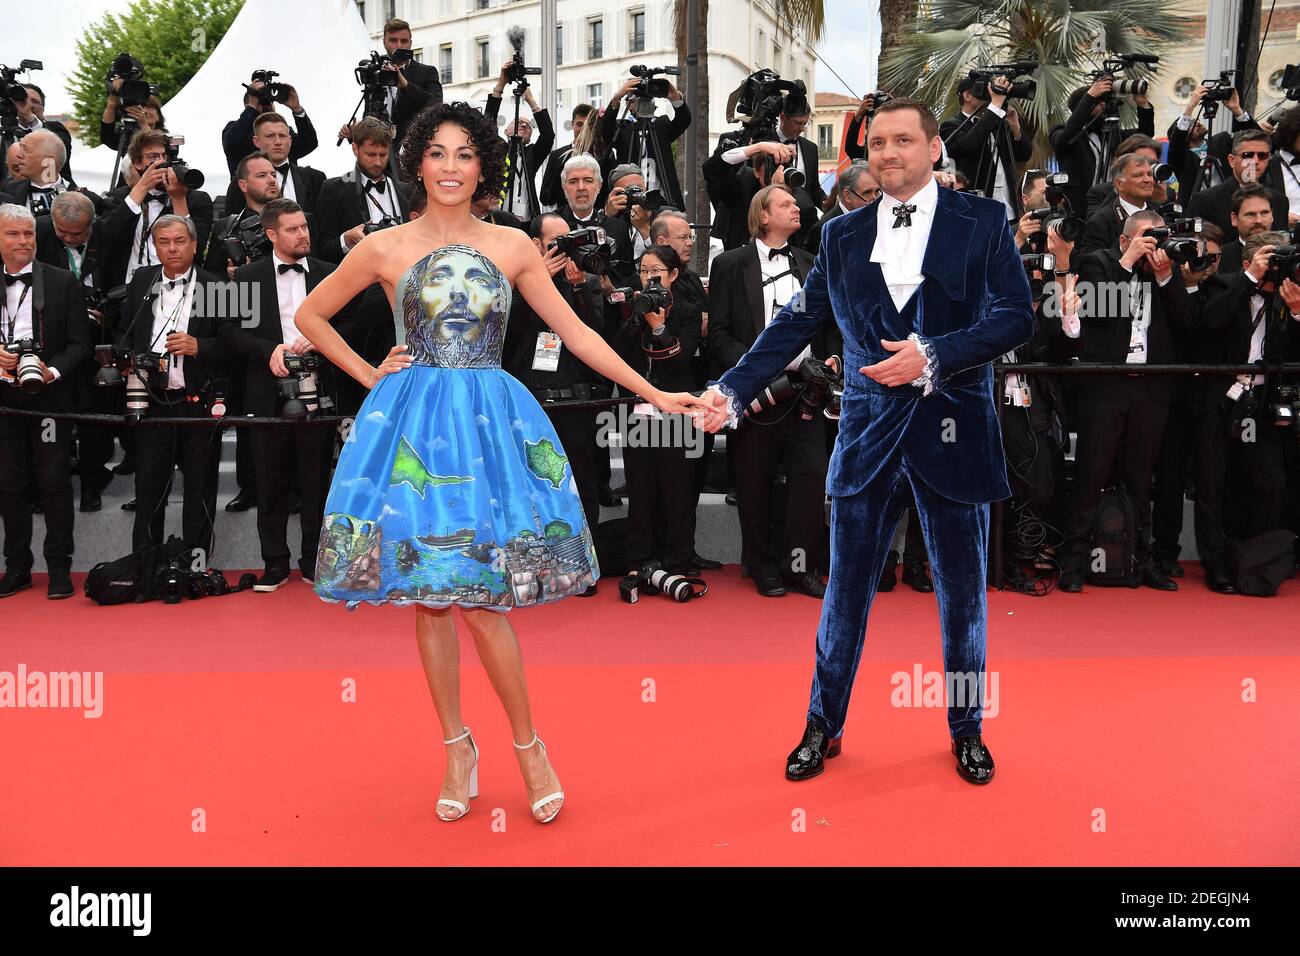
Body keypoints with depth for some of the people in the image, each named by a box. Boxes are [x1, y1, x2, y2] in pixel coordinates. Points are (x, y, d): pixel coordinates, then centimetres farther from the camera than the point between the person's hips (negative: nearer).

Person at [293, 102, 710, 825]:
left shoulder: (513, 246, 7)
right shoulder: (385, 248, 5)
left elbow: (575, 332, 6)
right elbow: (310, 315, 16)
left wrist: (653, 394, 2)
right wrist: (369, 373, 5)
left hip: (491, 421, -1)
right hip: (413, 422, 1)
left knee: (480, 595, -6)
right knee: (431, 598, 4)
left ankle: (528, 744, 13)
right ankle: (458, 748, 20)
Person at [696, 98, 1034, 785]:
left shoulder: (982, 221, 2)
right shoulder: (842, 236, 9)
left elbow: (1016, 317, -6)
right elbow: (794, 324, 7)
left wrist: (932, 356, -19)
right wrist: (732, 391, -3)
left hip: (953, 432, -1)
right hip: (868, 436, 2)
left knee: (962, 592, 10)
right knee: (846, 588, 8)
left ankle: (965, 730, 30)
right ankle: (823, 727, 25)